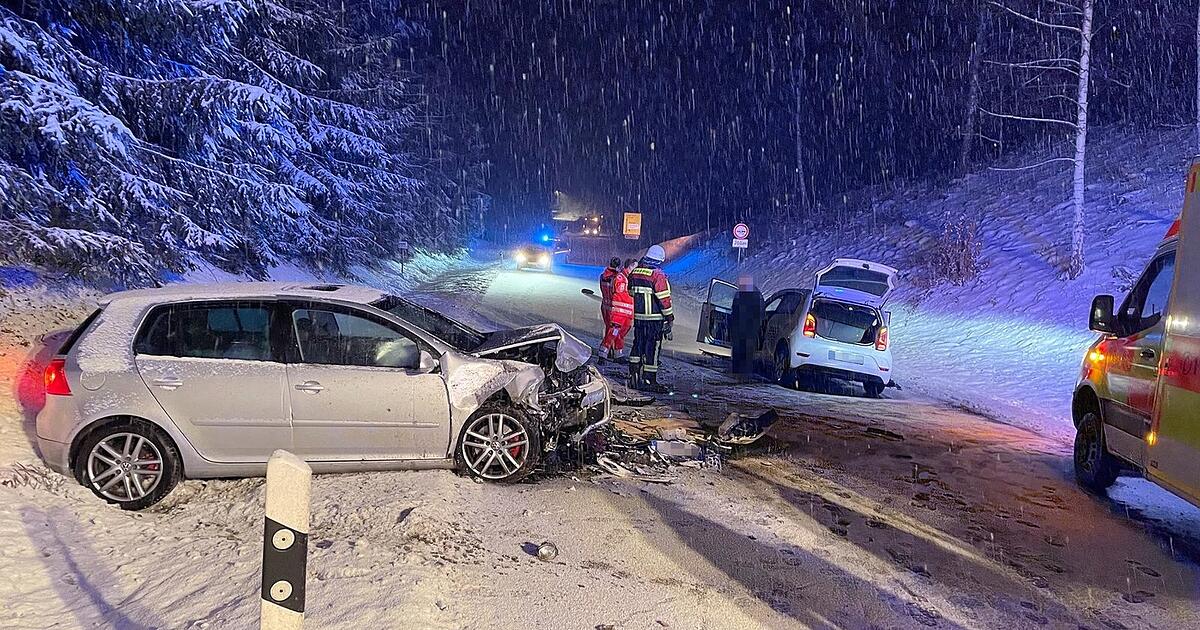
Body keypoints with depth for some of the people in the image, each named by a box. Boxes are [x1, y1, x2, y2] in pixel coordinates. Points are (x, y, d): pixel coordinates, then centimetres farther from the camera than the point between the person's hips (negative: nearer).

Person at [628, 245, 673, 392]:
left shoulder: (634, 273, 8)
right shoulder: (658, 276, -13)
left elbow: (631, 293, 17)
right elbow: (664, 299, -13)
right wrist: (670, 319, -7)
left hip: (638, 317, 7)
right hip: (654, 319, -7)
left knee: (638, 345, 15)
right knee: (652, 349, 0)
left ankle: (633, 377, 17)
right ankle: (649, 380, 2)